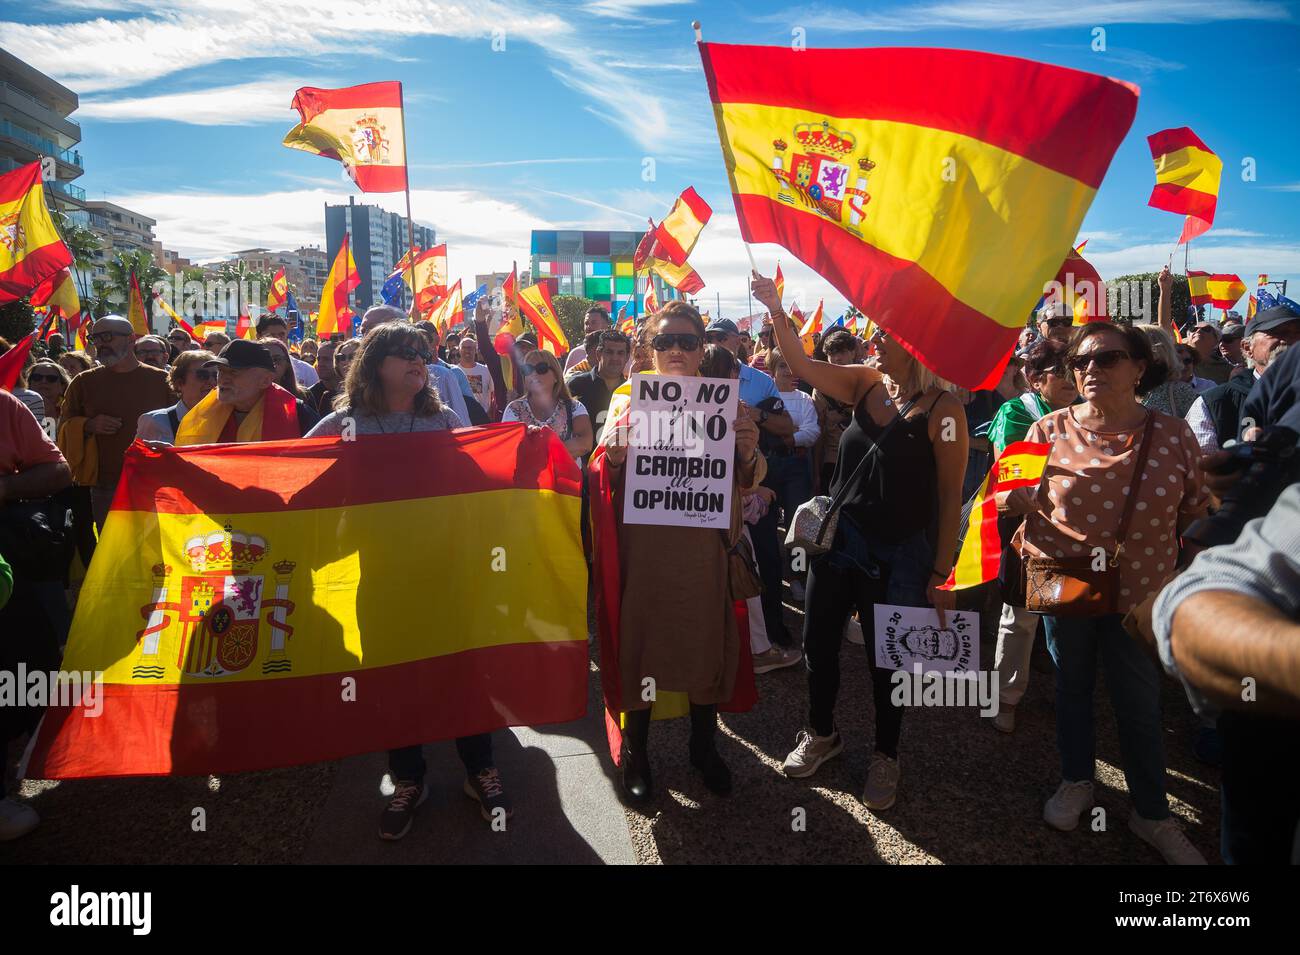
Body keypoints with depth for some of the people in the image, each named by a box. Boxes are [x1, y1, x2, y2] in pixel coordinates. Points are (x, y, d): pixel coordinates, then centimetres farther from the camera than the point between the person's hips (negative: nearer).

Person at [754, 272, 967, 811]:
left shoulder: (942, 409, -13)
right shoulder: (867, 384, 1)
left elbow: (950, 496, -11)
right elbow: (801, 365, 3)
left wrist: (940, 574, -12)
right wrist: (776, 309, -9)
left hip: (899, 554, -5)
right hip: (838, 537, 5)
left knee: (885, 659, 10)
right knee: (818, 643, 14)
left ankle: (885, 756, 34)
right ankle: (821, 734, 38)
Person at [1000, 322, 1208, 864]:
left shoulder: (1173, 434, -6)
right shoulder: (1050, 430, -6)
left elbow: (1196, 516, 3)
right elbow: (1010, 498, 2)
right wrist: (1016, 494, -21)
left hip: (1138, 594, 0)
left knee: (1140, 706, 10)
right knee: (1072, 687, 18)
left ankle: (1152, 815, 30)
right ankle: (1076, 782, 40)